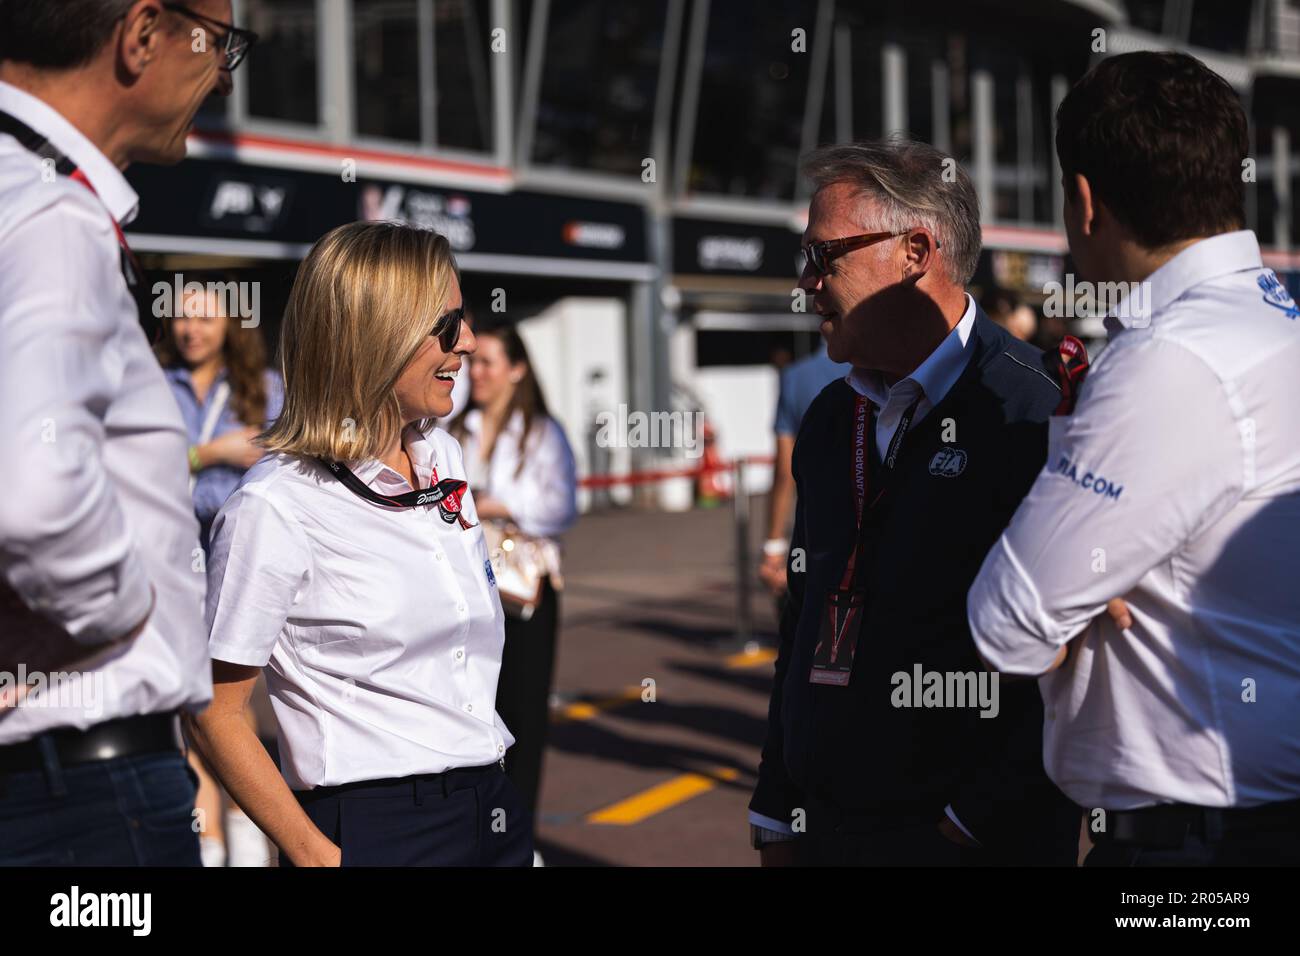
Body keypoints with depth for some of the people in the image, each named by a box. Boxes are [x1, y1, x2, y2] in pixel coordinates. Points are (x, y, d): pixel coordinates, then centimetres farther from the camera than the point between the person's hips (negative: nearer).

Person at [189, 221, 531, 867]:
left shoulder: (444, 457, 8)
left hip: (494, 815, 7)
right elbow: (213, 716, -12)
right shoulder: (276, 507, -15)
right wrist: (319, 857, -16)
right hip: (377, 830, -7)